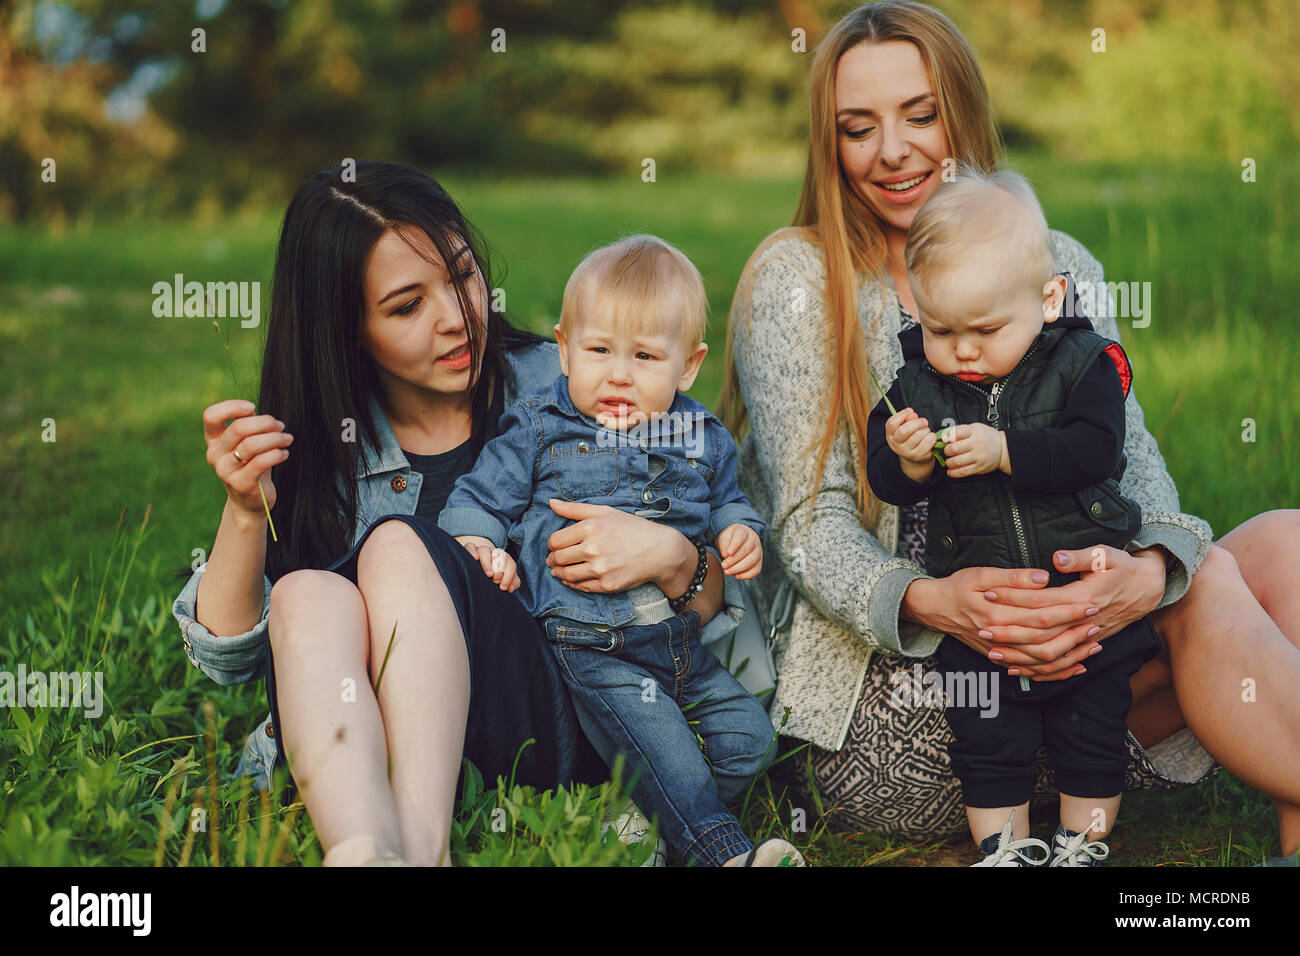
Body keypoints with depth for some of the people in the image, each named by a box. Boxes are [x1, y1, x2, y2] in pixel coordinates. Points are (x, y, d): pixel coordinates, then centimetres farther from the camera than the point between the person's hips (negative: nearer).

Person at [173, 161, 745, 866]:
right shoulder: (310, 442, 7)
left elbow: (715, 615, 6)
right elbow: (224, 657, 3)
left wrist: (668, 555, -17)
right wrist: (245, 511, -13)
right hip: (356, 755, 2)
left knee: (399, 549, -24)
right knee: (308, 595, -27)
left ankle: (423, 843, -40)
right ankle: (364, 850, -49)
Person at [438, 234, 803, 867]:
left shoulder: (703, 440, 8)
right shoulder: (538, 433, -1)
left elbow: (726, 502, 24)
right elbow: (478, 497, 6)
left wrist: (740, 532, 2)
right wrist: (477, 542, -15)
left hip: (680, 642, 5)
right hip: (590, 648, -5)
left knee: (749, 739, -4)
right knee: (658, 744, -23)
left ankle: (649, 817, 0)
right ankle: (725, 849, -16)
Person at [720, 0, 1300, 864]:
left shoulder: (1059, 265, 12)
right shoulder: (796, 279, 0)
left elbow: (1128, 453, 0)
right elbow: (812, 526, -7)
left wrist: (1150, 566, -26)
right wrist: (928, 603, -30)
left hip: (1047, 633, 5)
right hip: (876, 692, -5)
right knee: (1208, 596, -24)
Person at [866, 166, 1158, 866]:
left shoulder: (1083, 362, -8)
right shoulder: (918, 383, -1)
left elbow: (1095, 449, -21)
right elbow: (884, 482, 0)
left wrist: (1004, 451, -30)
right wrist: (907, 462, -22)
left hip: (1085, 584, -1)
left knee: (1092, 728, 9)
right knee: (986, 736, 7)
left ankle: (1084, 845, 25)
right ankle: (1004, 848, 22)